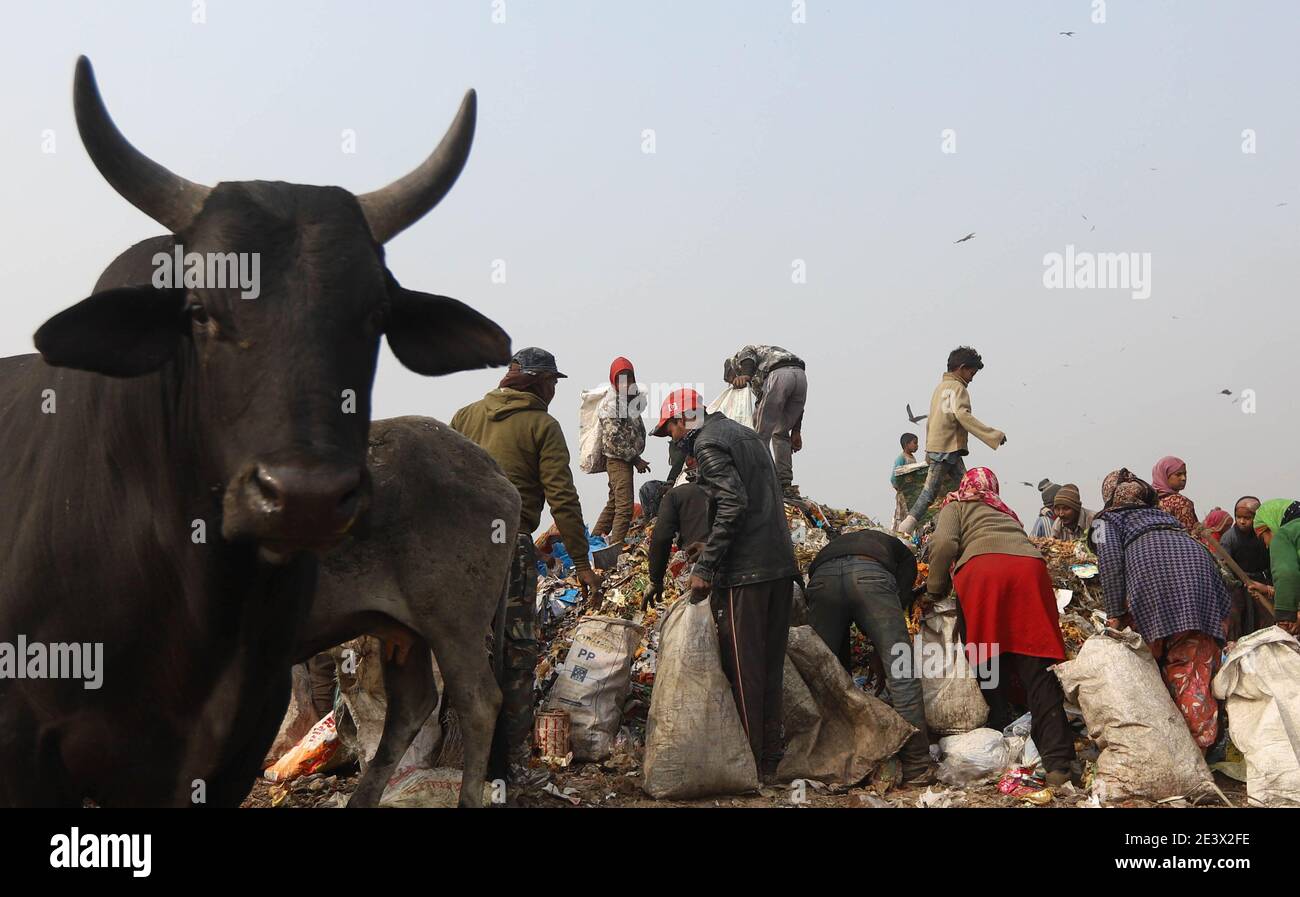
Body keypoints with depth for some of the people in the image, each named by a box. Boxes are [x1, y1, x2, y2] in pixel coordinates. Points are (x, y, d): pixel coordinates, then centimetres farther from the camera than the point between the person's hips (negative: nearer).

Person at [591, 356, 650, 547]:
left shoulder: (633, 398, 11)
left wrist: (636, 456, 13)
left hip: (628, 459, 9)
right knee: (625, 507, -13)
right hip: (618, 461, -9)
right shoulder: (610, 404, -15)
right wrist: (635, 459, -15)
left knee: (614, 504, 16)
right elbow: (612, 441, -18)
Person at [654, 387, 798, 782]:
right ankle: (770, 761, 20)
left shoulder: (708, 443, -7)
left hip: (744, 572, -9)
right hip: (781, 565, 9)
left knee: (742, 671, -2)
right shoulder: (745, 434, 21)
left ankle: (750, 765, 2)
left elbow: (733, 504, -20)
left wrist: (704, 567, -19)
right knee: (770, 667, 13)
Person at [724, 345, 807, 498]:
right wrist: (796, 431, 28)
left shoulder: (737, 359, 27)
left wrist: (744, 376, -23)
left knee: (761, 434, 0)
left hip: (778, 376, -7)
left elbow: (748, 358, -3)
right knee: (781, 433, 19)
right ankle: (785, 485, 12)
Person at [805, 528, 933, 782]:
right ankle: (916, 766, -3)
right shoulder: (903, 553, 37)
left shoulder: (835, 543, 46)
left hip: (821, 576, 3)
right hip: (869, 574, -3)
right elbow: (903, 598, 19)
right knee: (902, 671, 1)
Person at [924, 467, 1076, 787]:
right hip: (1030, 566, 3)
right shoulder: (1006, 512, 41)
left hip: (983, 567, -3)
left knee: (988, 663, 6)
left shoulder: (956, 506, 24)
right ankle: (1058, 762, -12)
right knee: (1037, 669, -2)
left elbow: (944, 544, 6)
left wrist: (934, 592, 15)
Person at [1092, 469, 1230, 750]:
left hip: (1148, 567, -4)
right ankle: (1200, 745, -10)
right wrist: (1221, 609, 25)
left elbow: (1110, 557, 3)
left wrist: (1115, 614, 0)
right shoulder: (1162, 513, 39)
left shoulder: (1108, 518, 26)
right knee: (1195, 667, 0)